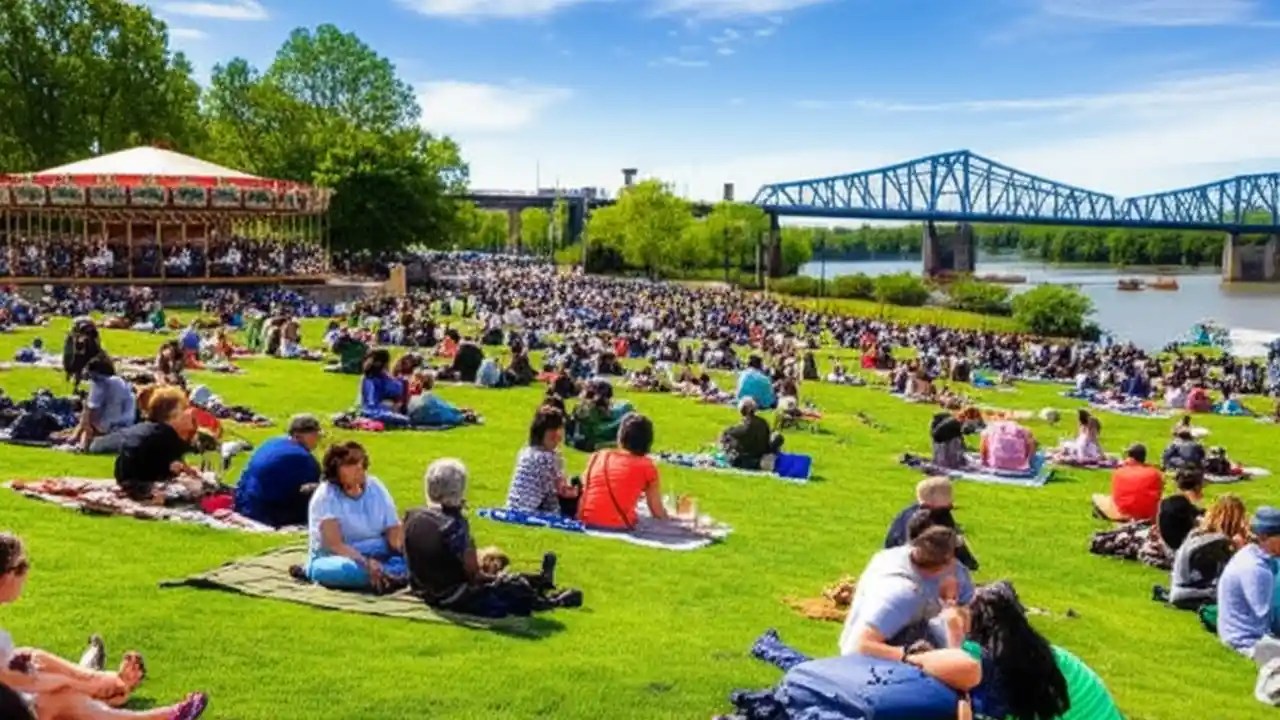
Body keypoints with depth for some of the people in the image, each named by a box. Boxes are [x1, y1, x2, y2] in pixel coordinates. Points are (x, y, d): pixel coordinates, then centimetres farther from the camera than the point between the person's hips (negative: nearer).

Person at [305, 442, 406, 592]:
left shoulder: (376, 488, 1)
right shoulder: (326, 496, -13)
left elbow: (395, 530, -5)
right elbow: (334, 545, -23)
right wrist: (366, 563, -39)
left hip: (377, 556, 5)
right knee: (349, 569, -41)